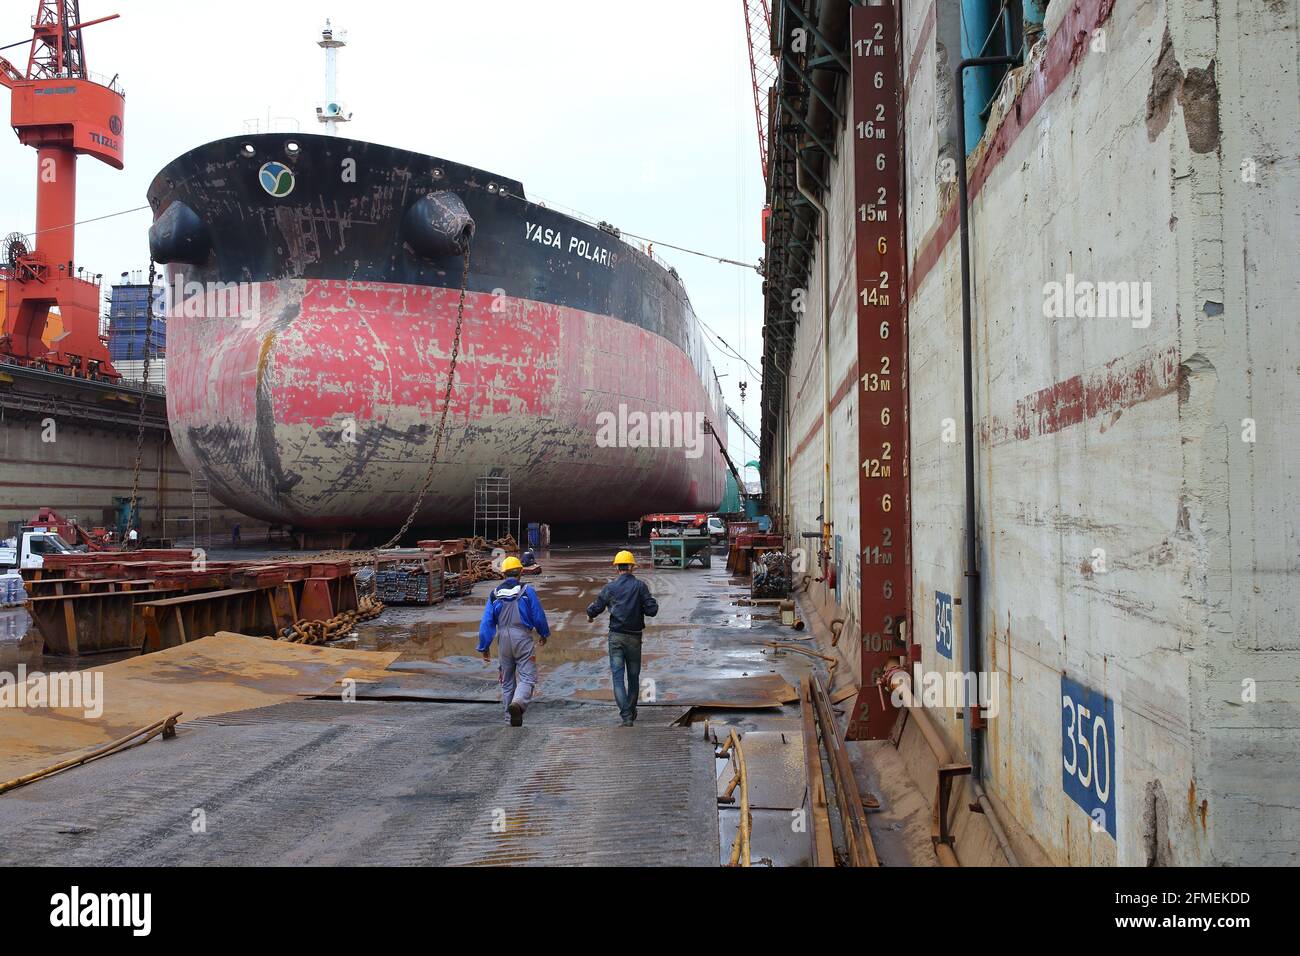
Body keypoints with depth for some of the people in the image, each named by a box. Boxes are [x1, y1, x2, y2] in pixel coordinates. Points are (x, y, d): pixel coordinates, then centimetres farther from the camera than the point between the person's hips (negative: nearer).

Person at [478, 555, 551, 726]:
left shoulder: (495, 594, 5)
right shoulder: (527, 591, -5)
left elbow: (486, 623, 5)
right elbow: (539, 616, 0)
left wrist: (484, 647, 12)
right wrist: (544, 634, 18)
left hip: (503, 640, 4)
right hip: (523, 639, -4)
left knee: (507, 680, 16)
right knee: (528, 677, -4)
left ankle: (510, 718, 20)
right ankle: (518, 703, -32)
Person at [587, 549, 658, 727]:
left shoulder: (609, 587, -3)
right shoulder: (640, 586, -5)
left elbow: (595, 608, 2)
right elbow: (652, 610, -9)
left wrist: (590, 614, 25)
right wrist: (653, 602, 14)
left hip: (616, 636, 0)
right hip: (634, 636, 1)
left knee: (618, 676, -2)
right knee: (633, 676, 14)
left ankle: (626, 716, -14)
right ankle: (631, 712, 25)